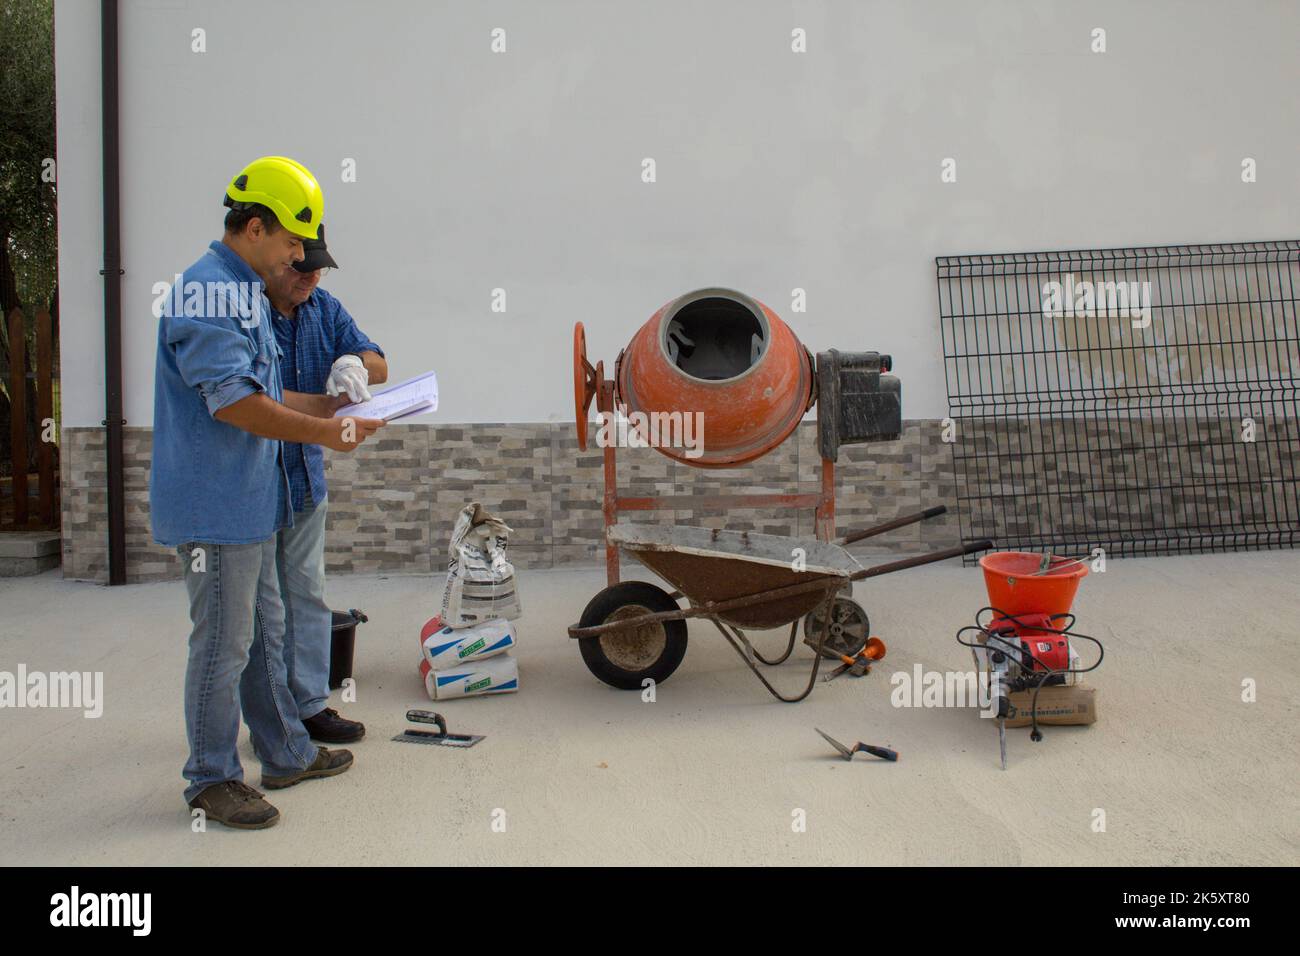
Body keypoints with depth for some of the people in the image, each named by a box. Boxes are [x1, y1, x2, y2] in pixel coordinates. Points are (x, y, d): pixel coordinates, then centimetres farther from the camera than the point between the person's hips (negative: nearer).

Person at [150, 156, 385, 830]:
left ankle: (287, 754, 30)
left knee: (264, 632, 18)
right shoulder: (208, 291, -17)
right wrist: (324, 433, -18)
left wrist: (336, 408, 12)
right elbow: (232, 401, -24)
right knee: (224, 643, 0)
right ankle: (212, 780, 14)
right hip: (214, 504, -10)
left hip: (248, 502, 11)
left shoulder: (246, 292, 16)